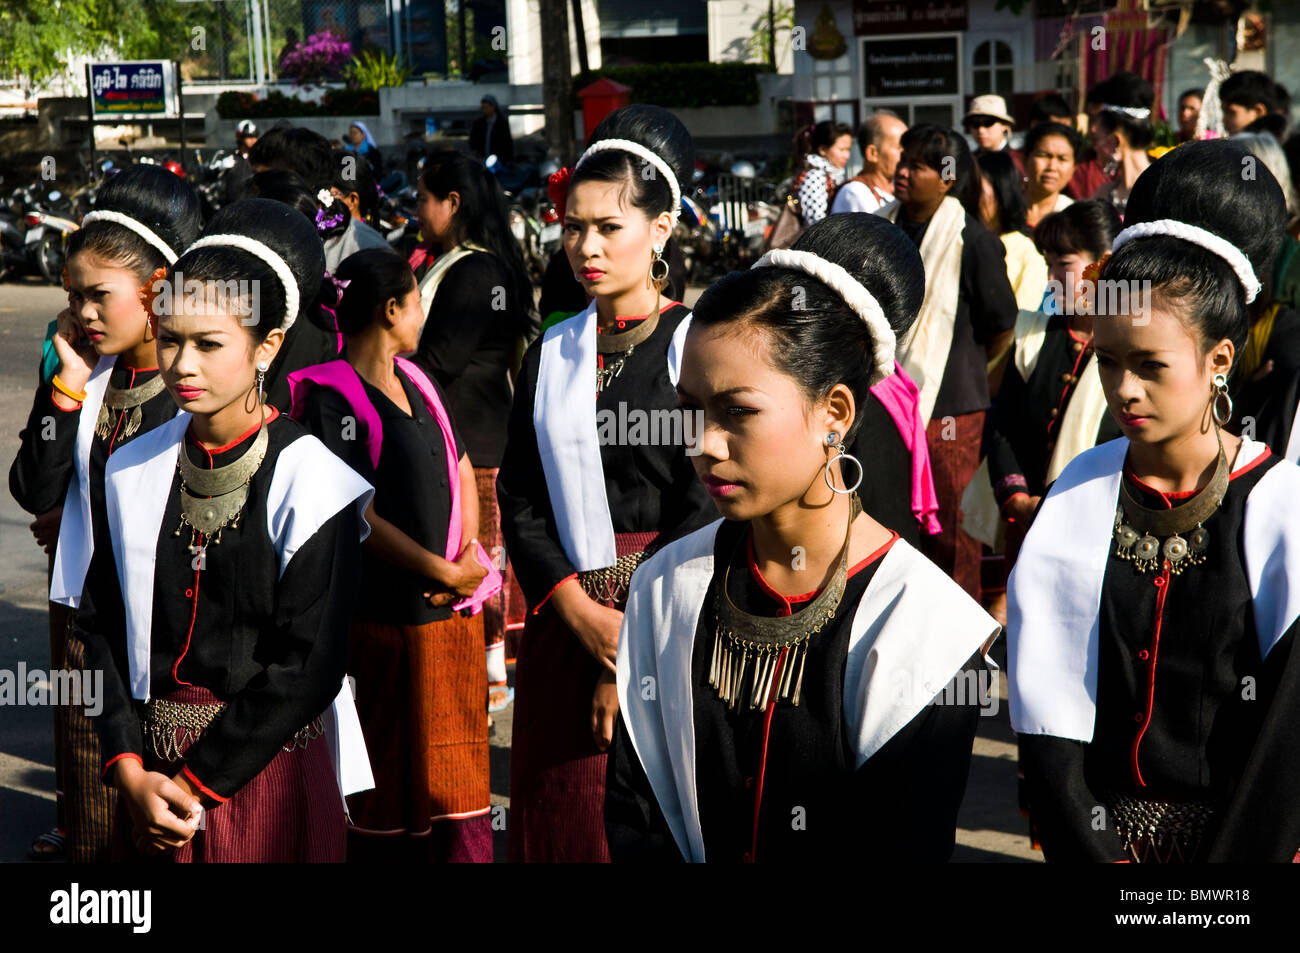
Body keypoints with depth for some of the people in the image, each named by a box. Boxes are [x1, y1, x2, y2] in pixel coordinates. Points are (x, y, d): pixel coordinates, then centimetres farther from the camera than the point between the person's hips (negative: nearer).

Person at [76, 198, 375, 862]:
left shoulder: (311, 482, -13)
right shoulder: (135, 471, 2)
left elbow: (307, 664, -15)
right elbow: (101, 626, 2)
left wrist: (198, 783, -13)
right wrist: (130, 770, -9)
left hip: (266, 768, -4)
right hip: (149, 765, 4)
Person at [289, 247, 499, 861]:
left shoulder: (417, 381, 12)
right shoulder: (332, 398, -13)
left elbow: (460, 469, 19)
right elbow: (355, 514, -18)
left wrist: (470, 553, 2)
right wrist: (445, 572, -14)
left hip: (453, 609, 8)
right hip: (386, 618, -8)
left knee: (457, 770, 13)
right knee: (387, 789, 4)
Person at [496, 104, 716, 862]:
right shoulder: (551, 355, 11)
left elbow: (704, 507, -10)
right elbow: (519, 504, 6)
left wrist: (636, 647, -13)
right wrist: (582, 612, -9)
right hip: (563, 620, 4)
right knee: (563, 820, 8)